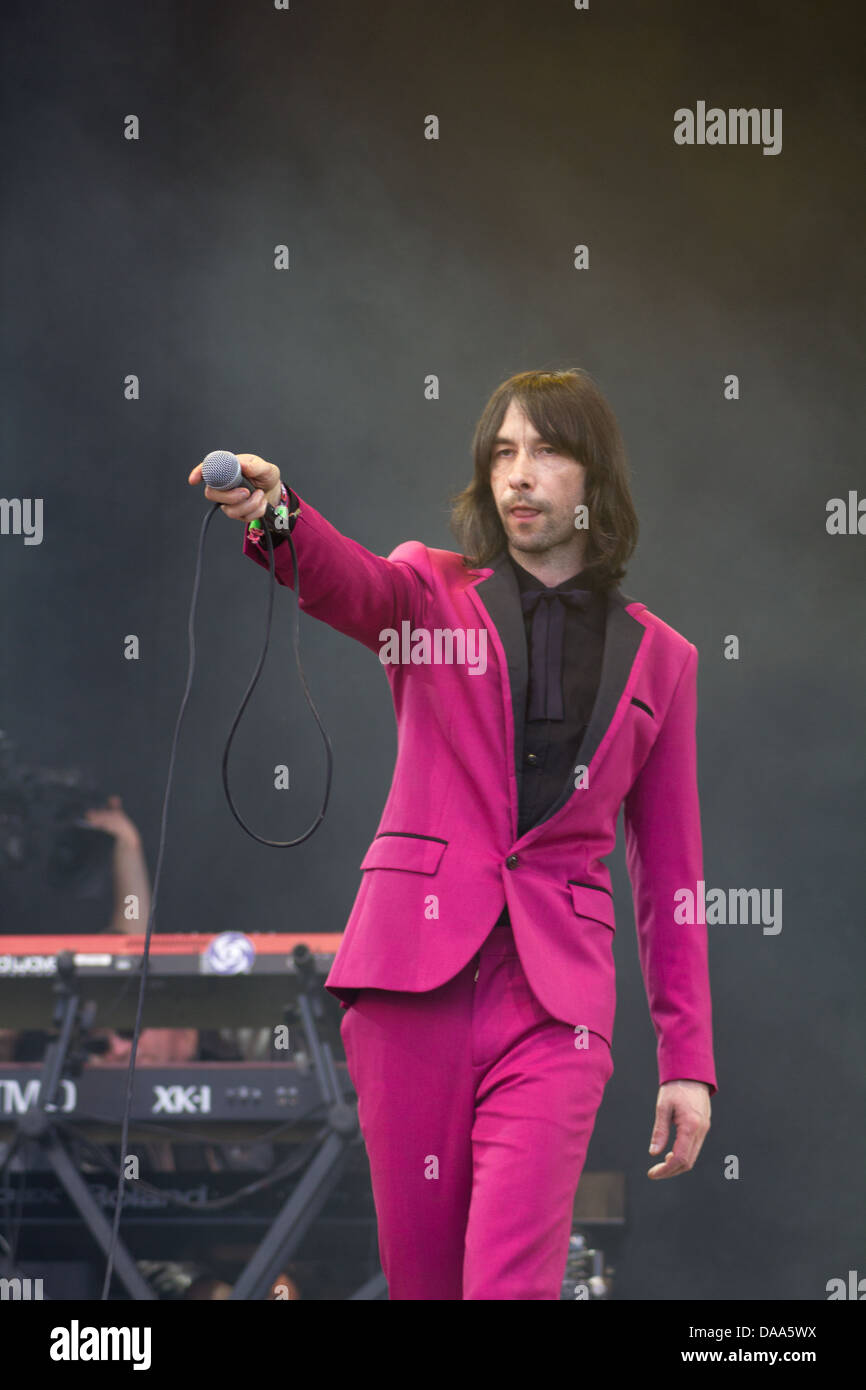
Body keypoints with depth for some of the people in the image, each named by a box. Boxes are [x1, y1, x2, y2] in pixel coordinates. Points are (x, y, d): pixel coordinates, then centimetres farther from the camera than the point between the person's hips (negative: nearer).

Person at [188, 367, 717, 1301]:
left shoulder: (657, 660, 13)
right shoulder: (433, 592, 10)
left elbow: (668, 869, 13)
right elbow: (347, 583, -15)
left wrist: (687, 1059, 8)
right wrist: (276, 518, -39)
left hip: (553, 995, 0)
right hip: (414, 974, 0)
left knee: (510, 1279, -16)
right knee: (419, 1275, 3)